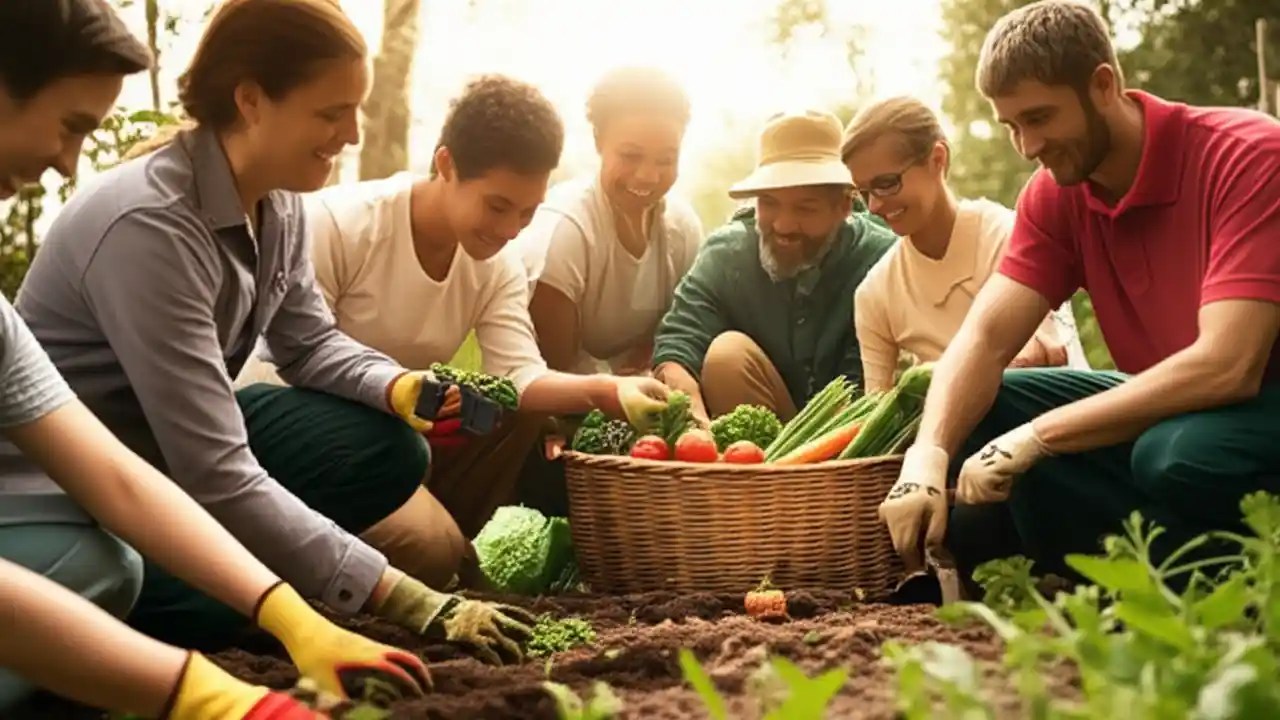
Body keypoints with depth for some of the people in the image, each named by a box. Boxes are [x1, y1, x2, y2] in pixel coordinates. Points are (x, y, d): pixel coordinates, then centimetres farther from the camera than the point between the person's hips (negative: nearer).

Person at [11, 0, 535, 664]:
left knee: (390, 450, -8)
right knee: (220, 597, -32)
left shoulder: (278, 203, -6)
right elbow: (217, 476, -36)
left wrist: (402, 389, -19)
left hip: (173, 445, 8)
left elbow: (310, 346, 6)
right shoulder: (148, 223, -32)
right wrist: (414, 604, -37)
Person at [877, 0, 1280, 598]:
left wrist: (1037, 435, -31)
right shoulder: (1054, 193, -3)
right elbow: (985, 336, -10)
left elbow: (1225, 366, -31)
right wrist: (929, 453, -29)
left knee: (1178, 454, -37)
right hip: (1167, 408, 6)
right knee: (982, 414, -10)